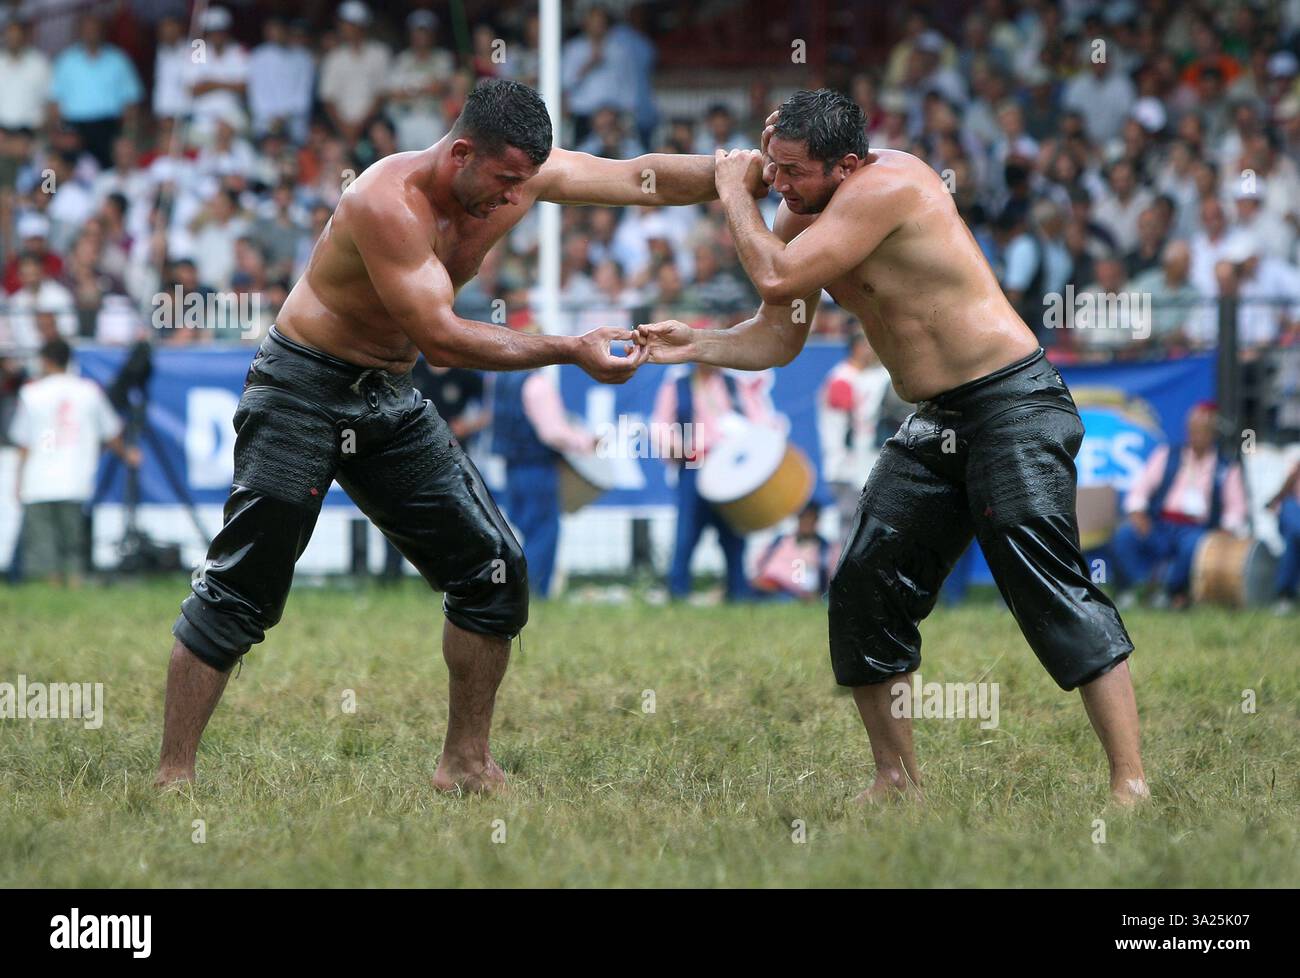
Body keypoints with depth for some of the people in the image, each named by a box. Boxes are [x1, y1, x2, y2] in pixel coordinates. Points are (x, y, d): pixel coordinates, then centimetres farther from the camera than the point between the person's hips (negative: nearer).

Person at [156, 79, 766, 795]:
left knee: (492, 572, 2)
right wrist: (571, 352, -27)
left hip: (390, 401, 7)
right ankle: (171, 778, -5)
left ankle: (466, 764, 11)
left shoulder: (517, 175, -6)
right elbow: (441, 337, -28)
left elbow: (644, 178, 0)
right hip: (302, 392, -7)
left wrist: (754, 175, -9)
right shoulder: (387, 202, -28)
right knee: (238, 592, -9)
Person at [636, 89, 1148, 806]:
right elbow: (777, 337, 13)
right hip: (935, 424, 10)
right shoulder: (804, 220, 8)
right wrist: (695, 347, -3)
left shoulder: (887, 184, -20)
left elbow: (777, 280, -24)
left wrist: (733, 194, -9)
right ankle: (897, 780, 18)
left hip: (1012, 404, -10)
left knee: (1049, 586, -16)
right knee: (866, 587, 6)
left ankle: (1130, 785, -17)